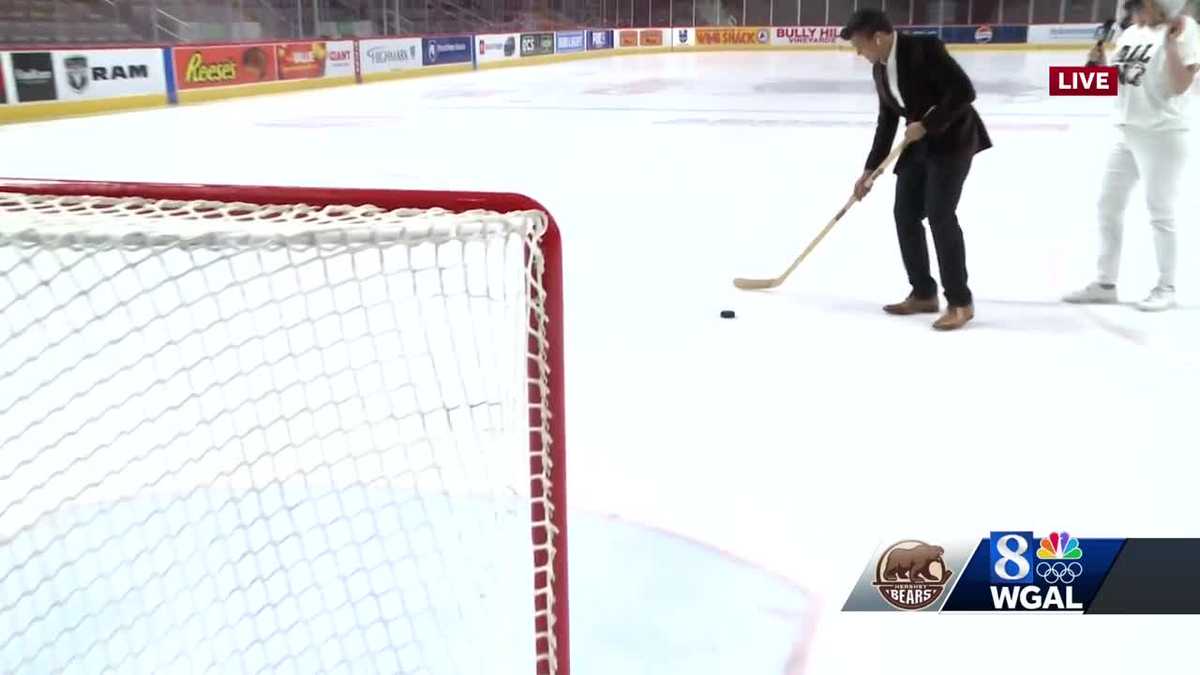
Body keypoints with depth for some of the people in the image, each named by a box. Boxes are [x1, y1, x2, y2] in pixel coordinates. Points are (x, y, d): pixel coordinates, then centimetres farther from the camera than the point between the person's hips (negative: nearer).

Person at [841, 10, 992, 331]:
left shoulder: (925, 48, -20)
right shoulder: (880, 68, 4)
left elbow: (964, 91, -24)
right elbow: (887, 120, 11)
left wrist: (926, 125, -24)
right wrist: (870, 170, 9)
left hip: (953, 139, -8)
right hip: (918, 143, 8)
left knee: (940, 214, -15)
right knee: (905, 214, 5)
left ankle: (960, 301, -7)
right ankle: (923, 294, 17)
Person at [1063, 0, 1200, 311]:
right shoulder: (1129, 34, 9)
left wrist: (1171, 42, -25)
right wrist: (1099, 64, -2)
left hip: (1162, 135, -7)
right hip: (1126, 133, 7)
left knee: (1160, 211, 1)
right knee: (1108, 204, 10)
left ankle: (1166, 287, 16)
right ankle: (1105, 283, 21)